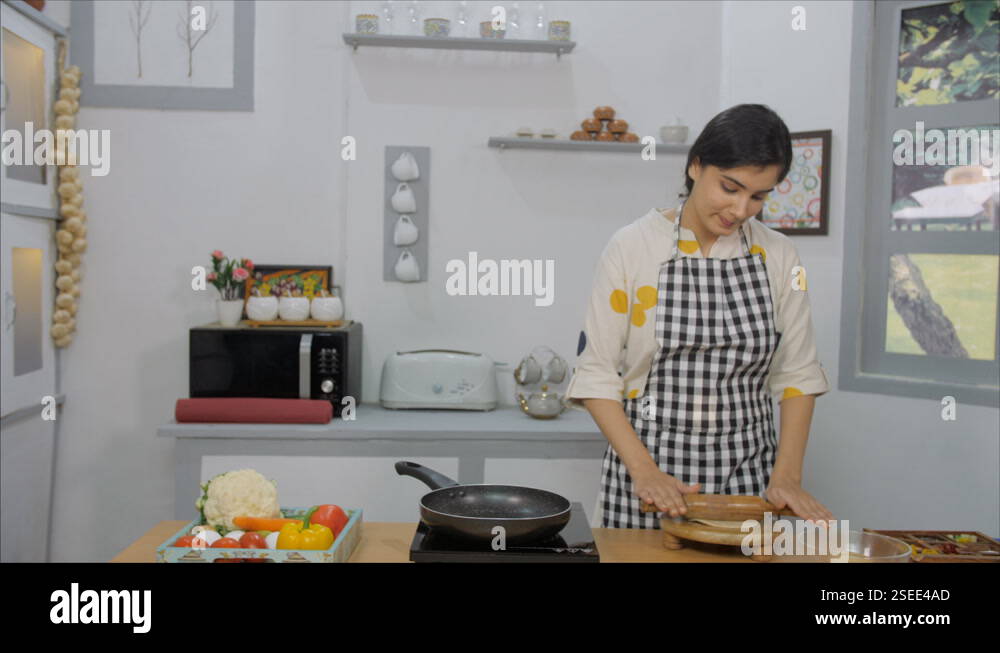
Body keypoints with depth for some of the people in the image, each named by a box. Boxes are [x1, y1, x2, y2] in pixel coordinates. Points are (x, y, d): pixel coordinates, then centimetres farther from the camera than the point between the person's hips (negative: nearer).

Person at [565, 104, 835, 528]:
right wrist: (644, 470, -16)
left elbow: (797, 372, 5)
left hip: (747, 474, 3)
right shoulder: (633, 246, -7)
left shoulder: (777, 255, 2)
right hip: (648, 465, -2)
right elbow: (595, 373, -7)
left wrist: (787, 476, -5)